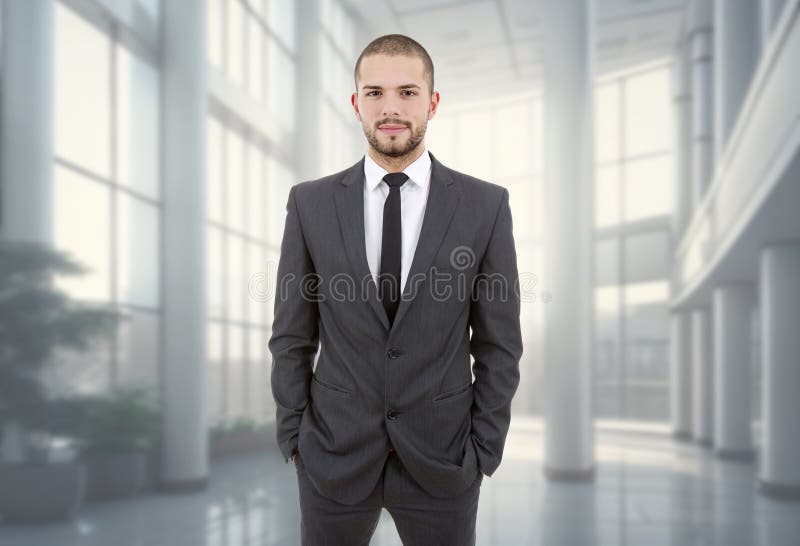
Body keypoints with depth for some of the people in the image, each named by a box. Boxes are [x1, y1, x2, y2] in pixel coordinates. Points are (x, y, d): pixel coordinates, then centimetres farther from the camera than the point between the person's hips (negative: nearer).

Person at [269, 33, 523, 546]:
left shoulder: (486, 205, -5)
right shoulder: (311, 203, -3)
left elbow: (499, 343, -2)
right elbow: (292, 336, 2)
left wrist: (485, 450, -3)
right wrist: (293, 438, 1)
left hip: (441, 456, 0)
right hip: (334, 452, 1)